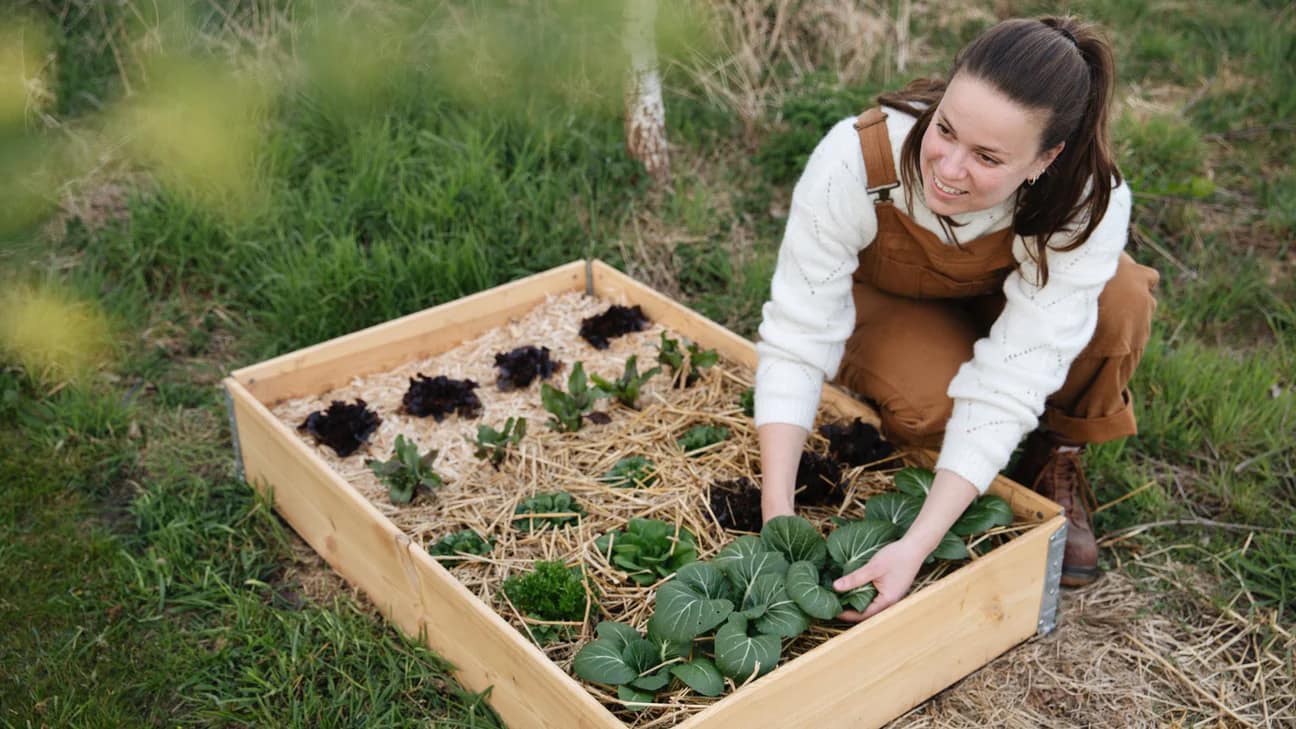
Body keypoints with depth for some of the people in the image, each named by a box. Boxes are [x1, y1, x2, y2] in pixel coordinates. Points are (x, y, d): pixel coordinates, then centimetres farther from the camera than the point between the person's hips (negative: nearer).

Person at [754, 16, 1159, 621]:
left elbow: (1008, 386, -36)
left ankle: (1055, 458, -3)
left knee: (1119, 302, -31)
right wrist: (777, 517, -39)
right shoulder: (853, 163, -38)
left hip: (1003, 299, 2)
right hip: (890, 303, -1)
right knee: (931, 405, -35)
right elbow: (795, 342, -32)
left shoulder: (1089, 202, -35)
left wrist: (916, 545, -43)